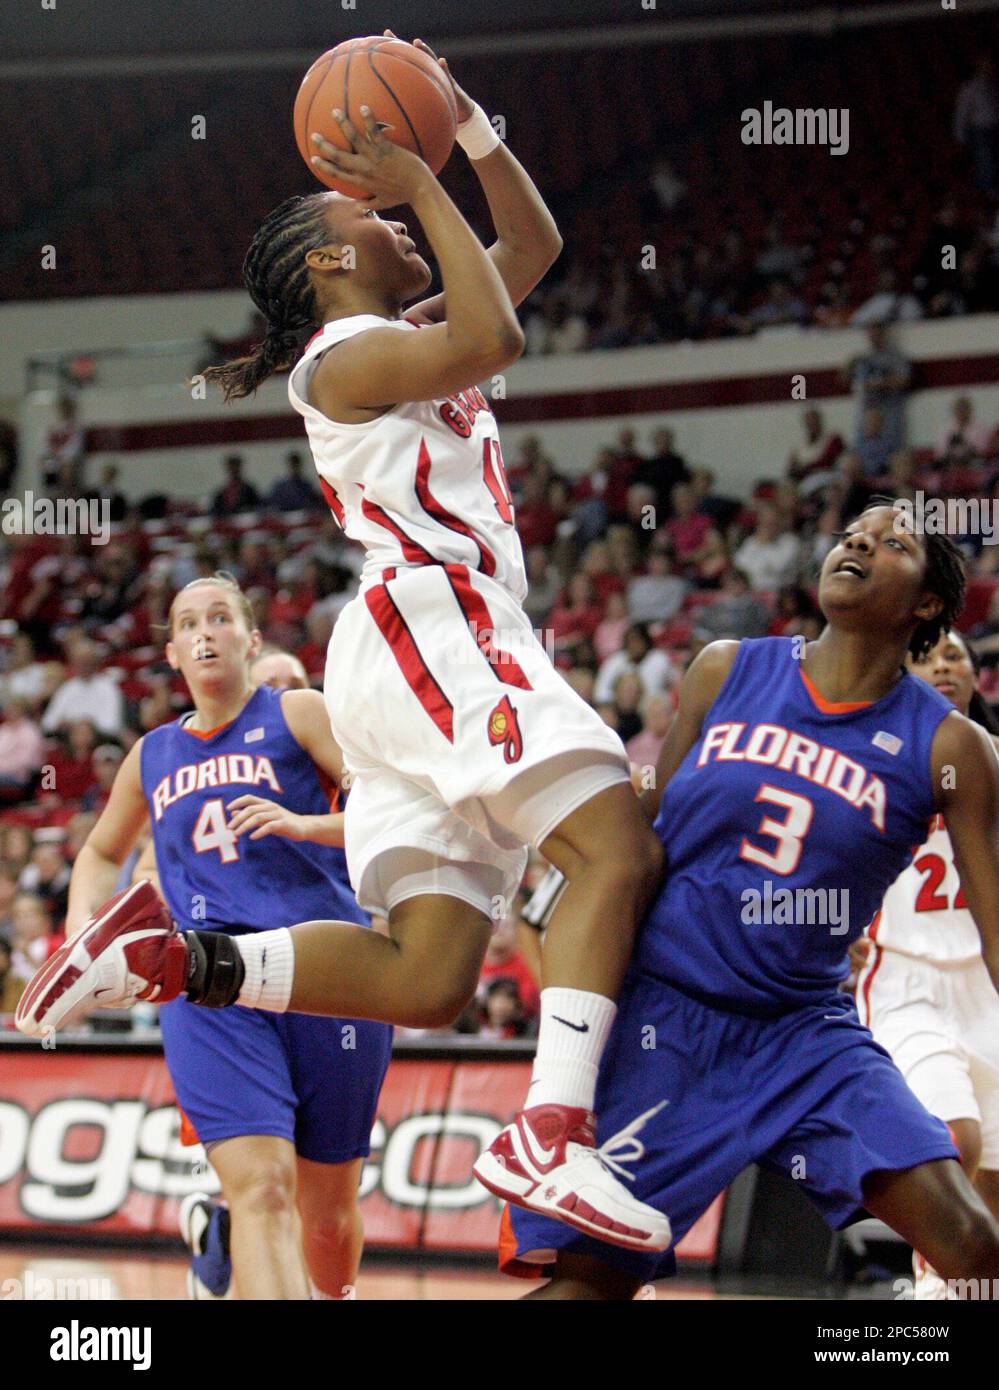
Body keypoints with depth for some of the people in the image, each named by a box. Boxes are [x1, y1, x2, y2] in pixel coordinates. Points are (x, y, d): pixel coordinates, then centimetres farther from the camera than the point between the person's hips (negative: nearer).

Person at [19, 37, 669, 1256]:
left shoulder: (407, 342, 28)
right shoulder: (350, 353, 1)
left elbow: (535, 245, 33)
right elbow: (493, 340, -17)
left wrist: (469, 127, 20)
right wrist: (427, 188, -7)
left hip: (432, 650, 9)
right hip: (430, 622, -9)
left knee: (428, 979, -3)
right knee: (617, 847, -25)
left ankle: (175, 961, -5)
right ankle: (553, 1133, -38)